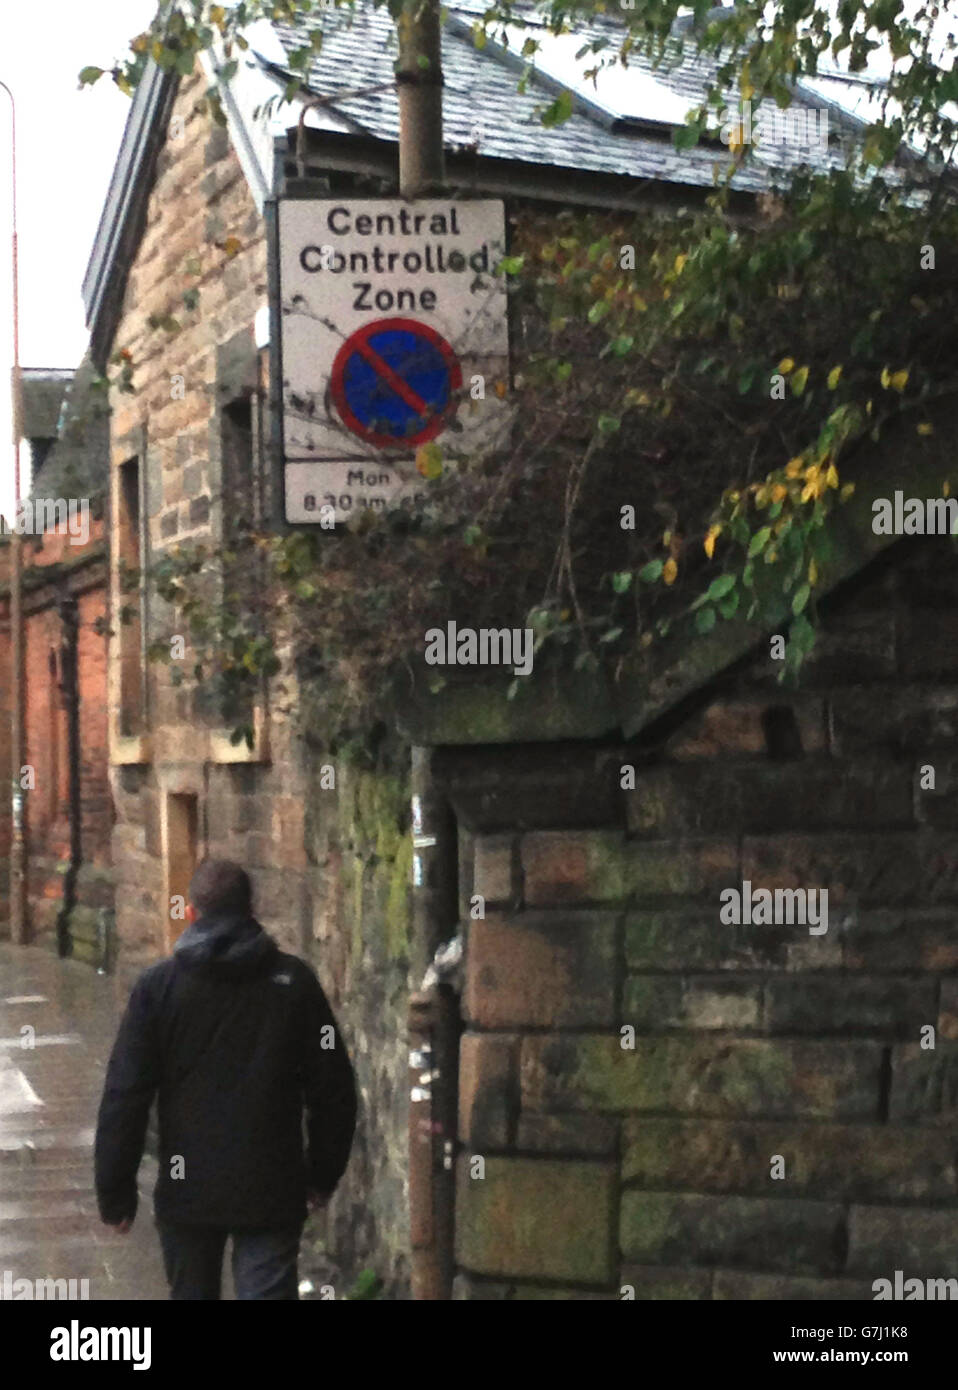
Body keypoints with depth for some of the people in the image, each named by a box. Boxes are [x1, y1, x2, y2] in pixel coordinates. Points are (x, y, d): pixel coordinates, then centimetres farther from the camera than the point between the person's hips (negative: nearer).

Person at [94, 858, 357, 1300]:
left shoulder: (158, 985, -3)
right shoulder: (294, 980, 0)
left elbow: (125, 1094, -5)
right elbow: (333, 1090, 3)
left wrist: (115, 1192, 3)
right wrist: (323, 1175, 14)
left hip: (186, 1190, 1)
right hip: (272, 1192, 0)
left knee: (190, 1292, 19)